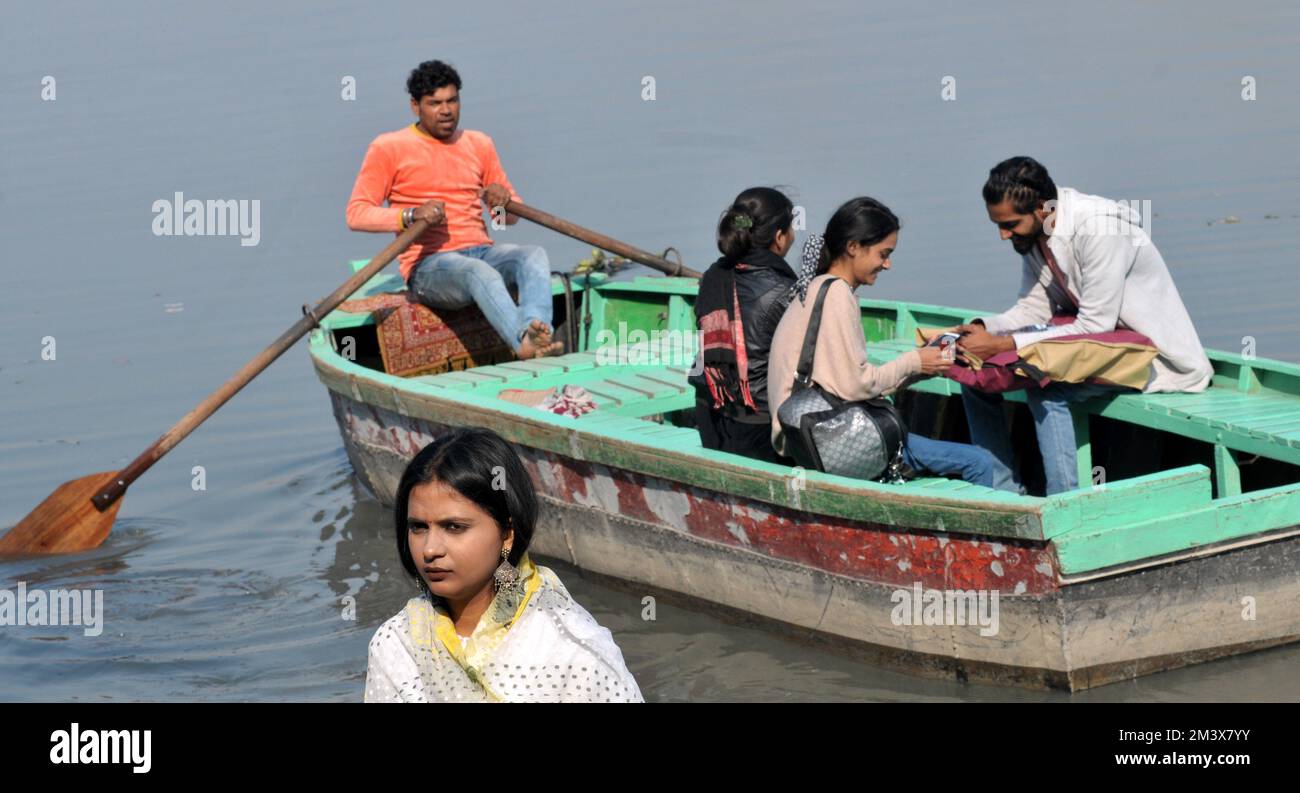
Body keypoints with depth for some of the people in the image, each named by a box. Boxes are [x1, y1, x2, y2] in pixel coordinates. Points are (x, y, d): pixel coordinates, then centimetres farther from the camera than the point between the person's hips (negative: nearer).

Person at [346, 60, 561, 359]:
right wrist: (411, 215, -18)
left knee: (534, 254, -27)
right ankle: (525, 343, -63)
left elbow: (512, 217, 24)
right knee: (479, 271, -38)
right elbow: (356, 214, -2)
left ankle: (537, 330, -55)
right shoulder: (388, 148, 5)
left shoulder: (479, 144, 20)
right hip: (427, 265, -5)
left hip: (483, 251, 5)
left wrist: (503, 202, -2)